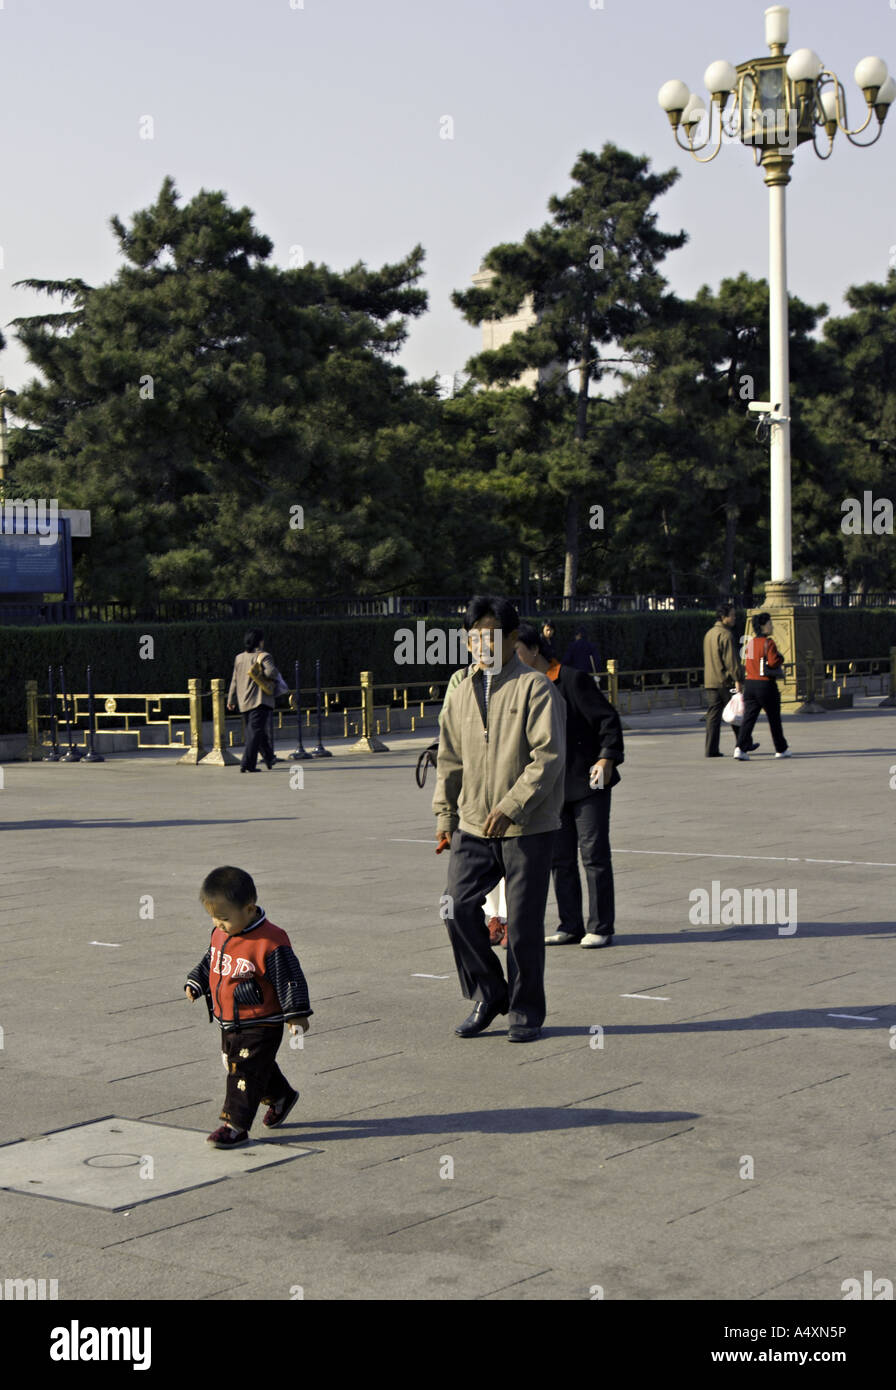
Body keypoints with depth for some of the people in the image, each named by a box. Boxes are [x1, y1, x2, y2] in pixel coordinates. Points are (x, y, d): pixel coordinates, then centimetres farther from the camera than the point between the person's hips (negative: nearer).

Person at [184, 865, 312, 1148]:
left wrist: (296, 1014, -19)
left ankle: (235, 1125, 5)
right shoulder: (220, 934, 0)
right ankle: (281, 1096, 44)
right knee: (236, 1065, 23)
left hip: (260, 1026, -9)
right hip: (229, 1023, 9)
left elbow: (290, 979, -19)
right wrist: (195, 984, 4)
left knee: (245, 1071, -5)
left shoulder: (270, 942, -25)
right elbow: (209, 962, 18)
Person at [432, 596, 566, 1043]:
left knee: (524, 924, 1)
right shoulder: (463, 693, 11)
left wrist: (510, 806, -20)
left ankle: (526, 1012, 16)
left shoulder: (535, 688, -7)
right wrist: (445, 816, 12)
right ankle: (488, 995, 14)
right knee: (458, 907, -5)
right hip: (473, 825, 5)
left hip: (528, 828, -5)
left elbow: (549, 758, -14)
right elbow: (450, 760, 17)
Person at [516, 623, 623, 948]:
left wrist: (607, 758, -19)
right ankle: (571, 926, 16)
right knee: (560, 857, 8)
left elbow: (607, 718, -9)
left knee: (594, 854, -2)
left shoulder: (572, 680, -10)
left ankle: (601, 928, 4)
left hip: (587, 782, -6)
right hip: (552, 787, 6)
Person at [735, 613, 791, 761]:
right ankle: (781, 750, 22)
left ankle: (741, 748, -15)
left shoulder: (750, 642, 11)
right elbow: (774, 662, -21)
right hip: (766, 685, -6)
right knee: (774, 718, 10)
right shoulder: (768, 642, -13)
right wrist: (780, 659, 2)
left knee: (749, 717, 0)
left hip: (750, 683, 6)